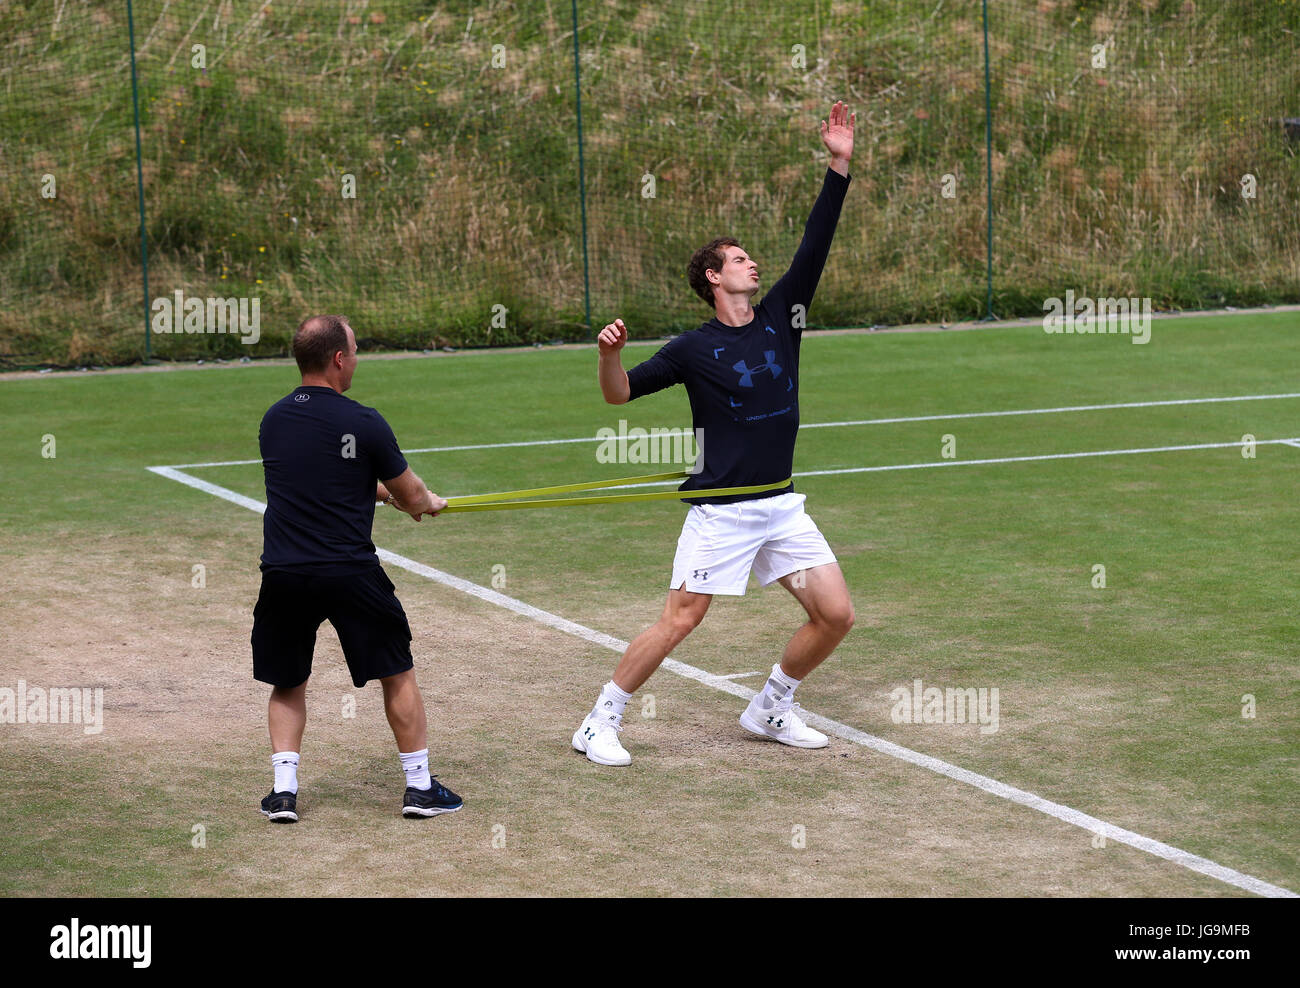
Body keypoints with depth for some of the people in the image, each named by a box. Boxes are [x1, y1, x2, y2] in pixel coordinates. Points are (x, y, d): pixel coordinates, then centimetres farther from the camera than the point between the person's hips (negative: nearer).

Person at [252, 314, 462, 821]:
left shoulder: (273, 420, 8)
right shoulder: (363, 423, -7)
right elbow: (411, 497, 4)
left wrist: (384, 492, 33)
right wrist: (429, 502, 28)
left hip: (283, 575, 4)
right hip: (350, 571, -4)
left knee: (287, 685, 19)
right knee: (398, 675, 12)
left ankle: (283, 789, 10)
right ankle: (419, 785, 16)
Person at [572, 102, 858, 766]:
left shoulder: (781, 315, 7)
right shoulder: (694, 349, -4)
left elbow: (815, 244, 1)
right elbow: (620, 392, -1)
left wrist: (839, 167, -6)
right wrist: (610, 354, -23)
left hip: (781, 506, 5)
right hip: (720, 511, -5)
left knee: (836, 615, 0)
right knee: (679, 620, -8)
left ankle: (770, 708, 20)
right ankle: (600, 724, 4)